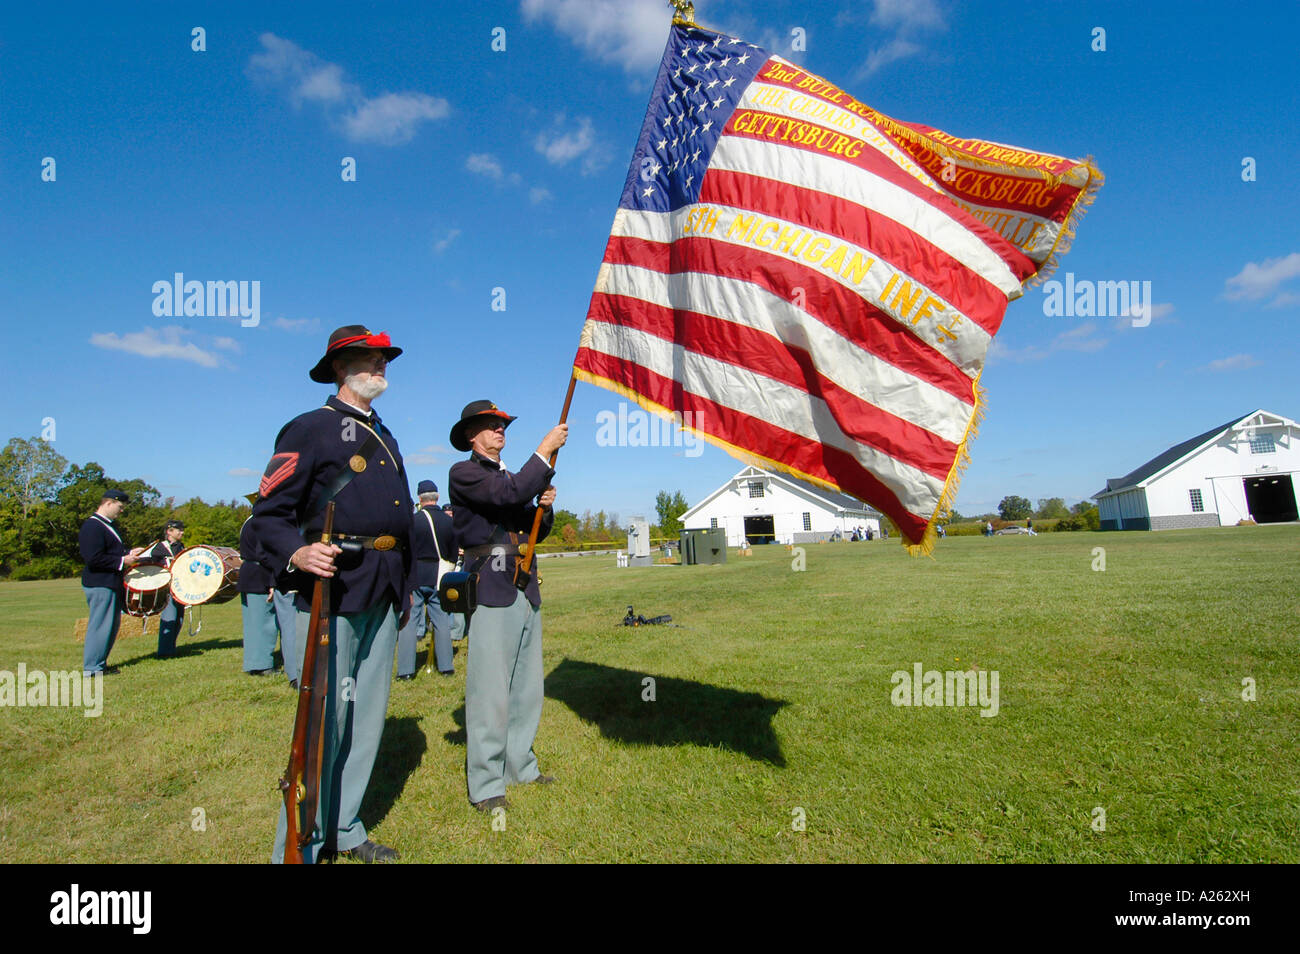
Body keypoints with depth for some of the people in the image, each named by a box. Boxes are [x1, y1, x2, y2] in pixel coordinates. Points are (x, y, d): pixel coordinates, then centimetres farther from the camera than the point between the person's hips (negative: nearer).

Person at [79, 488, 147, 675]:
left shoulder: (110, 524, 15)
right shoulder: (92, 527, -17)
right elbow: (93, 560, -23)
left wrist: (129, 553, 11)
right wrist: (122, 561, -18)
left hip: (112, 583, 11)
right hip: (99, 585, -10)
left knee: (112, 624, 15)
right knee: (100, 625, -4)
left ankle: (100, 663, 24)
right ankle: (92, 668, 5)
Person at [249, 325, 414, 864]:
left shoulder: (386, 438, 19)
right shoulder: (309, 429, -4)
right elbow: (268, 514, -9)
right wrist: (296, 555, -28)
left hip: (383, 597, 8)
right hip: (333, 591, -7)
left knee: (369, 714, 14)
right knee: (324, 717, -2)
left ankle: (345, 830, 29)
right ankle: (301, 845, 16)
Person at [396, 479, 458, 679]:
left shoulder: (412, 520, -10)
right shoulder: (449, 521, 2)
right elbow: (454, 553, 8)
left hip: (415, 575, -3)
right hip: (439, 578, 3)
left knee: (409, 620, 4)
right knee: (442, 621, 10)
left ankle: (406, 669, 6)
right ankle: (445, 666, 15)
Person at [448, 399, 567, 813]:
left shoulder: (510, 476, 21)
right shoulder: (463, 473, -3)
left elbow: (534, 531, 23)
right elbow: (510, 494, -20)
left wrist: (545, 507, 2)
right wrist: (546, 449, -15)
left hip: (526, 593, 8)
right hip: (491, 595, -8)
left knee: (527, 688, 12)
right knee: (490, 691, -4)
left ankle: (521, 766, 25)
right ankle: (485, 784, 7)